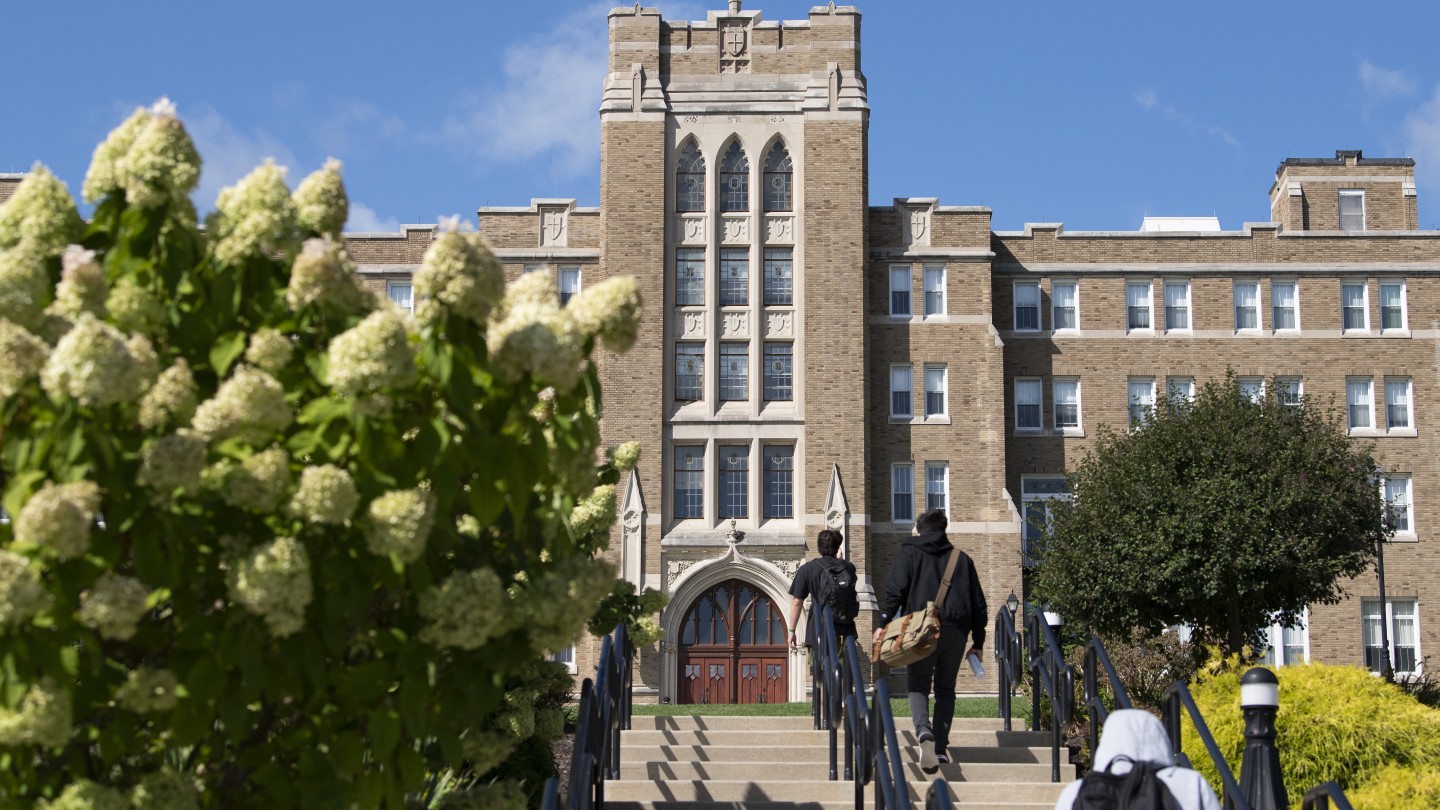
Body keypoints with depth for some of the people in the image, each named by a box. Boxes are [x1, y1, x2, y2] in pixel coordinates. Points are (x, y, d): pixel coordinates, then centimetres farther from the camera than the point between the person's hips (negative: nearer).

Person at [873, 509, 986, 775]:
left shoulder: (909, 552, 9)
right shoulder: (962, 558, 18)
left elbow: (895, 590, -5)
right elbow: (978, 603, 16)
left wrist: (883, 623, -2)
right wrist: (978, 642, 19)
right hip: (956, 630, 3)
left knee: (918, 685, 4)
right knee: (945, 688, 13)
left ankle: (924, 732, -24)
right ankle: (941, 747, 4)